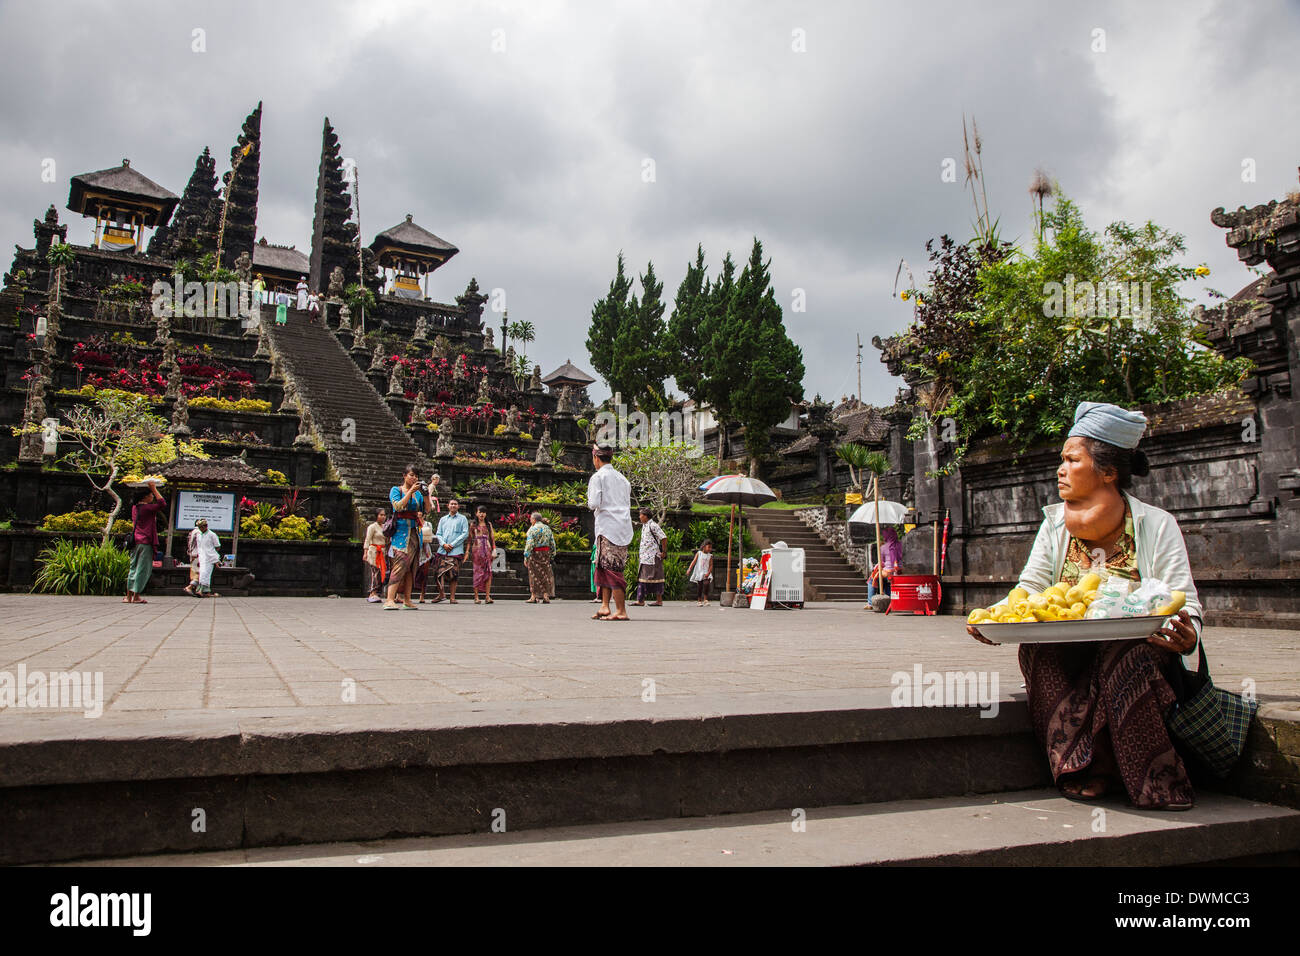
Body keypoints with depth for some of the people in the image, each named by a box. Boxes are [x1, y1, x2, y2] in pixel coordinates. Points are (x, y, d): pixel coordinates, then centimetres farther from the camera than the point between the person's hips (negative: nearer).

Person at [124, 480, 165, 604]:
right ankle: (136, 596, -3)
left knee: (134, 568, 12)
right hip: (146, 542, -8)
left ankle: (129, 596, 14)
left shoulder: (135, 507, 12)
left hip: (135, 541, 8)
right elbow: (162, 504, -13)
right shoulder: (147, 508, -11)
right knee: (143, 569, -2)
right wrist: (154, 489, -8)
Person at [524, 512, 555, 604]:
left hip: (535, 553, -5)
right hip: (546, 552, 5)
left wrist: (526, 557, -14)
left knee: (534, 575, 2)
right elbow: (552, 543, 10)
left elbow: (529, 544, -15)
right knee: (545, 574, 9)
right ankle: (546, 596, 7)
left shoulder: (532, 529, -9)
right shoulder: (547, 528, 9)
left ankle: (534, 596, 3)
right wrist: (553, 554, 15)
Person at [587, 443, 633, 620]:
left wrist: (589, 503, 8)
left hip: (608, 527, -8)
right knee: (603, 566, 13)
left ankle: (621, 611, -9)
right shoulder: (622, 478, 19)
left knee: (611, 569, -7)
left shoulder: (597, 477, -3)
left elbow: (594, 504, -12)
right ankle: (604, 606, 9)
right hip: (625, 528, 8)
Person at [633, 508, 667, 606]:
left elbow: (664, 538, -18)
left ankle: (659, 601, 0)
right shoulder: (644, 526, 16)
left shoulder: (653, 525, -12)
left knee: (655, 578, -5)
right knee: (642, 577, 5)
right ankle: (641, 601, 5)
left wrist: (663, 552, -14)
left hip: (653, 557, -9)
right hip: (645, 557, 9)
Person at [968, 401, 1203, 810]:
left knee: (1121, 659, -36)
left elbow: (1185, 604, -6)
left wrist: (1187, 635, -31)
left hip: (1138, 656, -3)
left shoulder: (1156, 525, 0)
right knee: (1034, 649, -29)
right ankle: (1086, 772, -23)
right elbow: (1029, 589, 2)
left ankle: (1158, 785, -21)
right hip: (1071, 660, 3)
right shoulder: (1055, 523, 9)